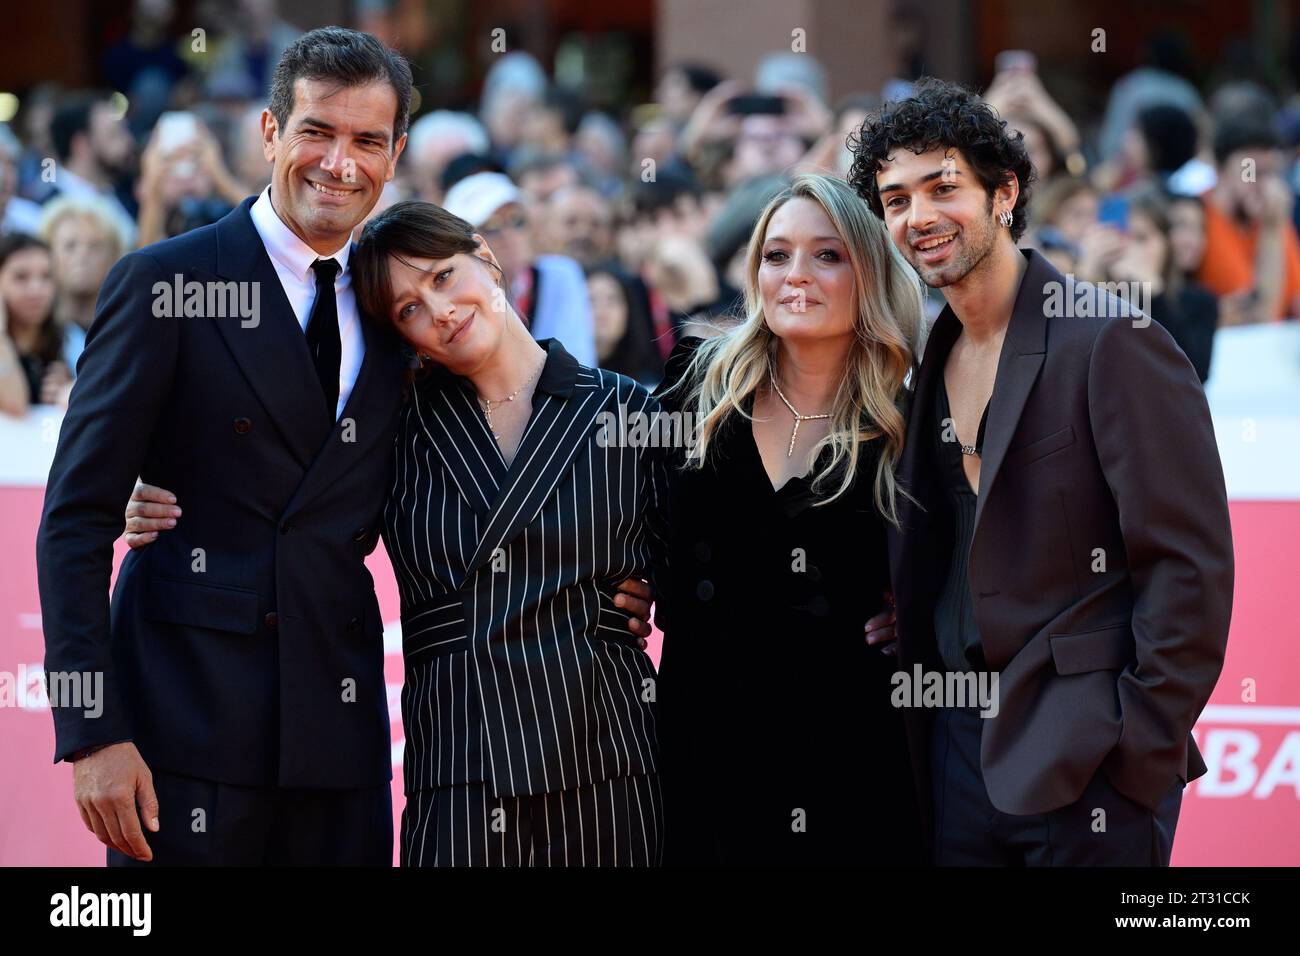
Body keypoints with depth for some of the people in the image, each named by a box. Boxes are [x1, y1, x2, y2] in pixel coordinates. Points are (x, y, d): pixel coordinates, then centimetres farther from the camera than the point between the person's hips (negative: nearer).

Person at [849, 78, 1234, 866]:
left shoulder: (1113, 342, -11)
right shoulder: (932, 362, 11)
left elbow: (1190, 564, -14)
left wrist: (1142, 749, -17)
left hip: (1086, 762, -7)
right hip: (963, 743, 7)